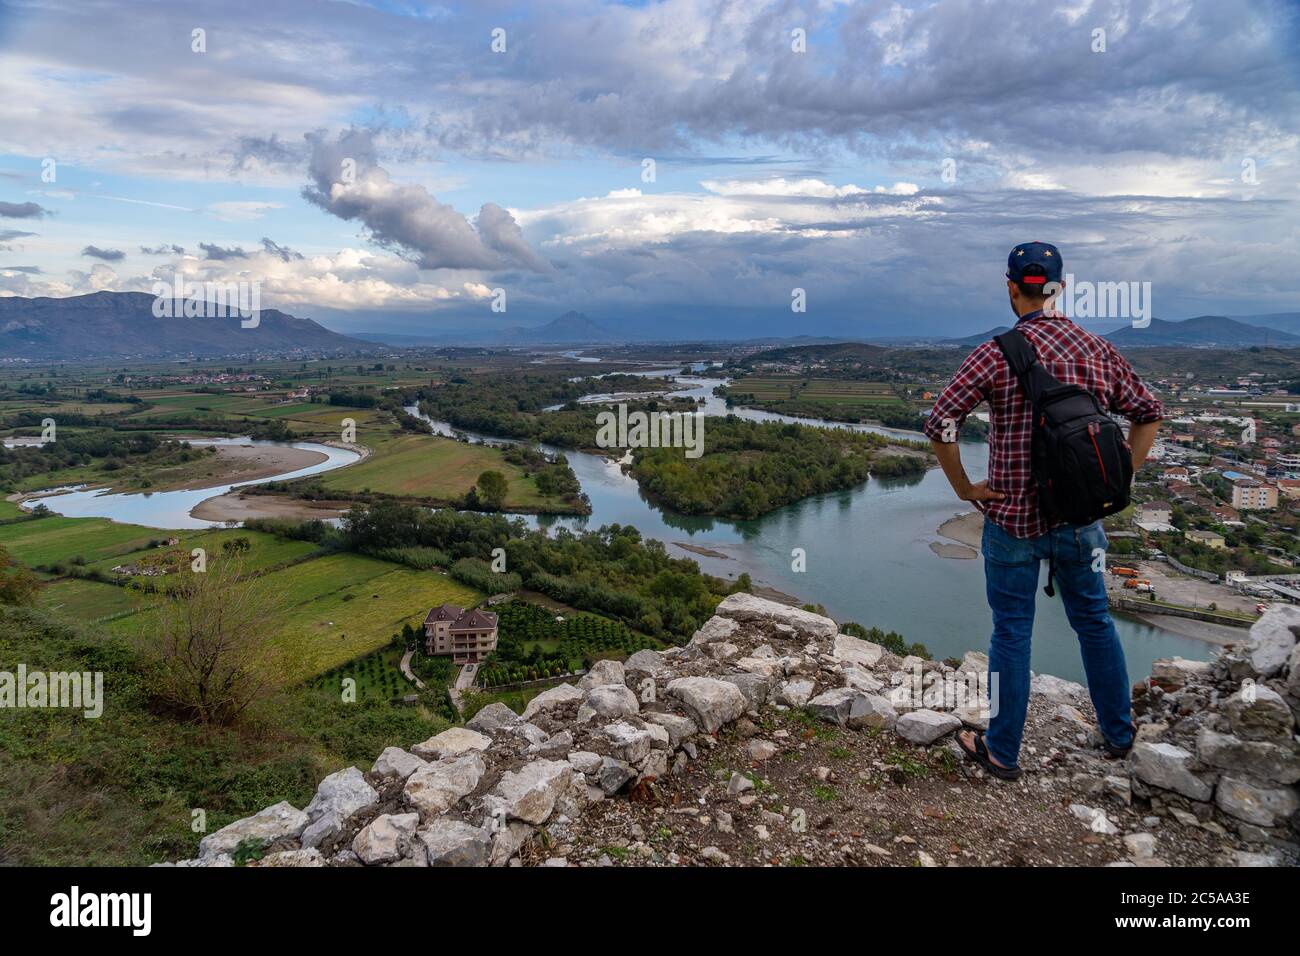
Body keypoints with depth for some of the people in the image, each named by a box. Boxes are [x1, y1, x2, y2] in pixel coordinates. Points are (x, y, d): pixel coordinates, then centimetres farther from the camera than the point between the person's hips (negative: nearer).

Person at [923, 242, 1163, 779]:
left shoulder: (997, 355, -15)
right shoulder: (1097, 349, 0)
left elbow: (940, 425, -23)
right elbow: (1149, 414, 9)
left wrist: (964, 488, -10)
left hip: (1013, 520, -4)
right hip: (1080, 518, 4)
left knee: (1011, 634, 7)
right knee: (1095, 622, 21)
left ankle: (1002, 752, 21)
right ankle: (1118, 733, 38)